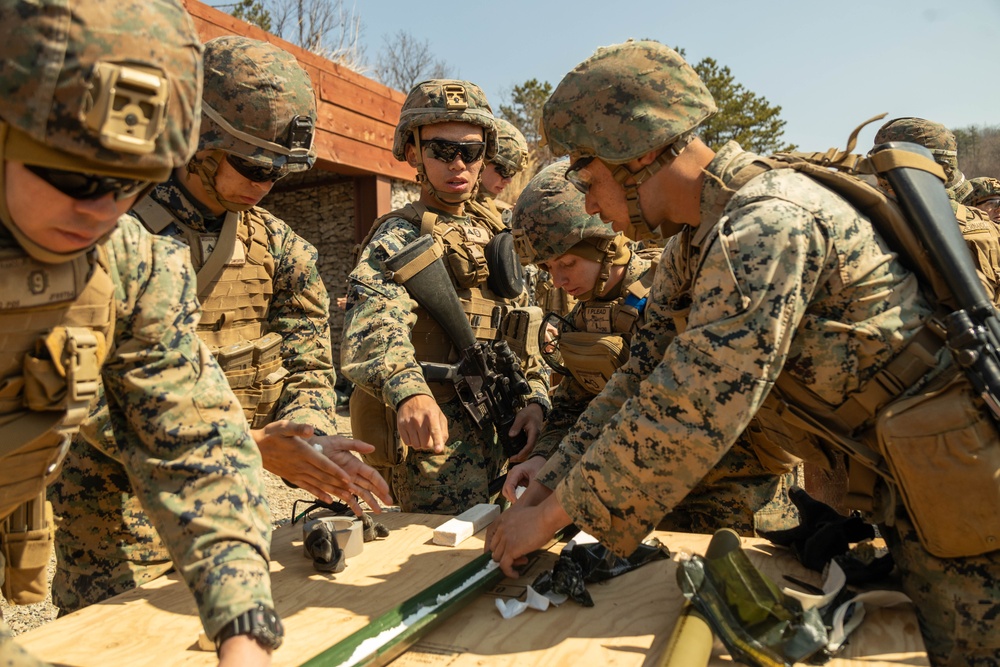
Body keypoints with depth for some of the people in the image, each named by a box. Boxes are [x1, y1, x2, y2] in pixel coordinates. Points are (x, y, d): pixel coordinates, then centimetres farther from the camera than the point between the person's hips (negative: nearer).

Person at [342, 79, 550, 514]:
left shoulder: (490, 237, 14)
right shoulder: (400, 237, -9)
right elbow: (373, 329, -29)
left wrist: (534, 397, -3)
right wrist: (409, 391, -48)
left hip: (494, 436, 7)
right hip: (435, 437, -7)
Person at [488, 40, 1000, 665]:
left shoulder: (767, 224, -30)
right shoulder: (697, 236, 2)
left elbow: (687, 415, -32)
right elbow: (648, 372, 5)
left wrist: (551, 515, -20)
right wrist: (550, 481, 0)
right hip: (894, 473, 8)